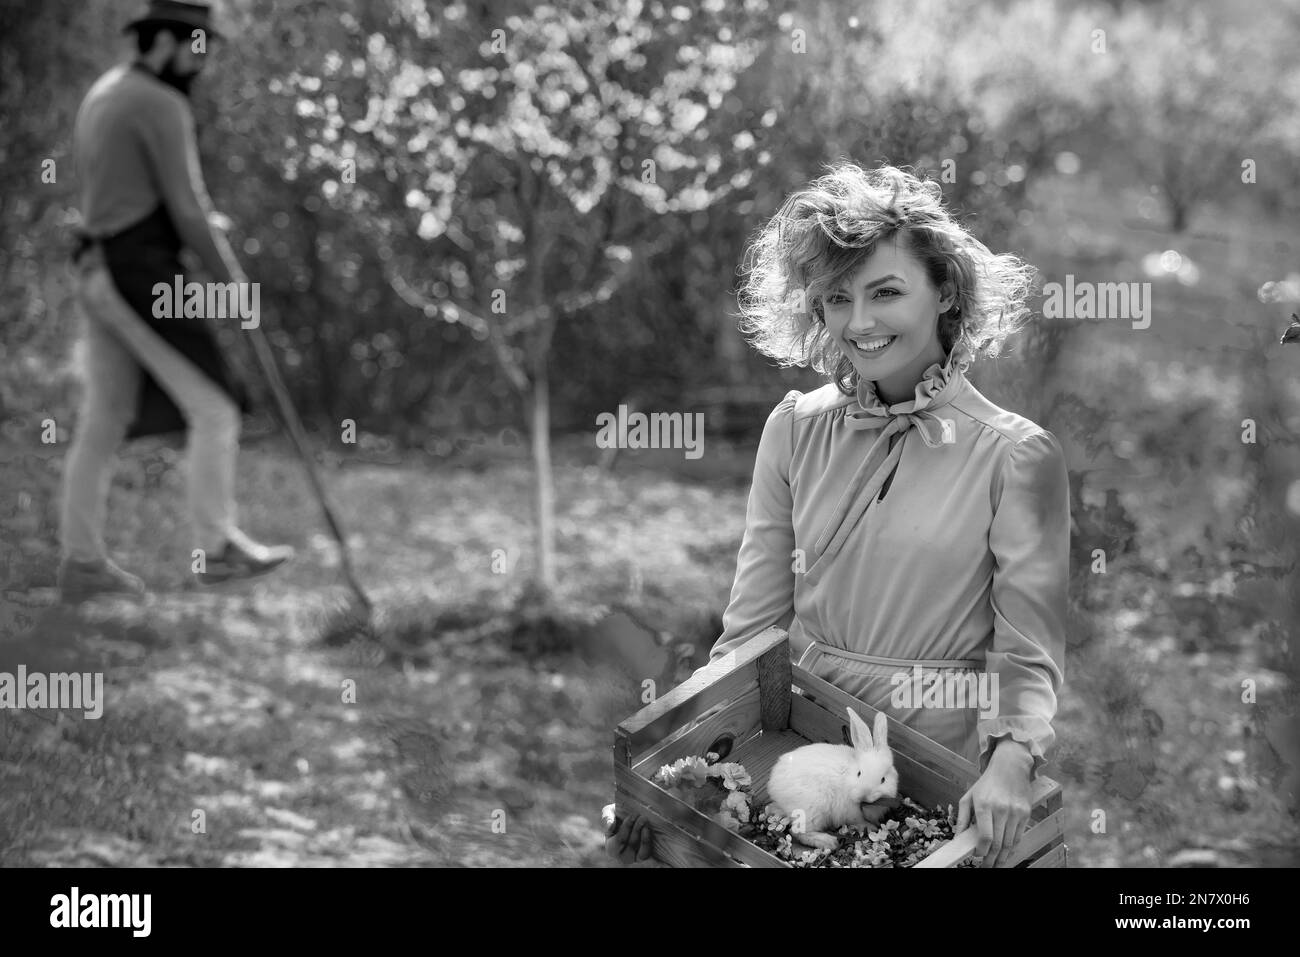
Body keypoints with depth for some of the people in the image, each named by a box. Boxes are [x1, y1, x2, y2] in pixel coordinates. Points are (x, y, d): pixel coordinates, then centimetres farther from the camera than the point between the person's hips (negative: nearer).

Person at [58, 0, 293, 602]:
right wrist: (231, 280, -5)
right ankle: (216, 548, -3)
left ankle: (80, 560, 11)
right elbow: (186, 208, -16)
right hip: (143, 277, -10)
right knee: (214, 409, -4)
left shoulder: (101, 96, 18)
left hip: (100, 275, 10)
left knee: (103, 422, 10)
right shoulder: (163, 106, -13)